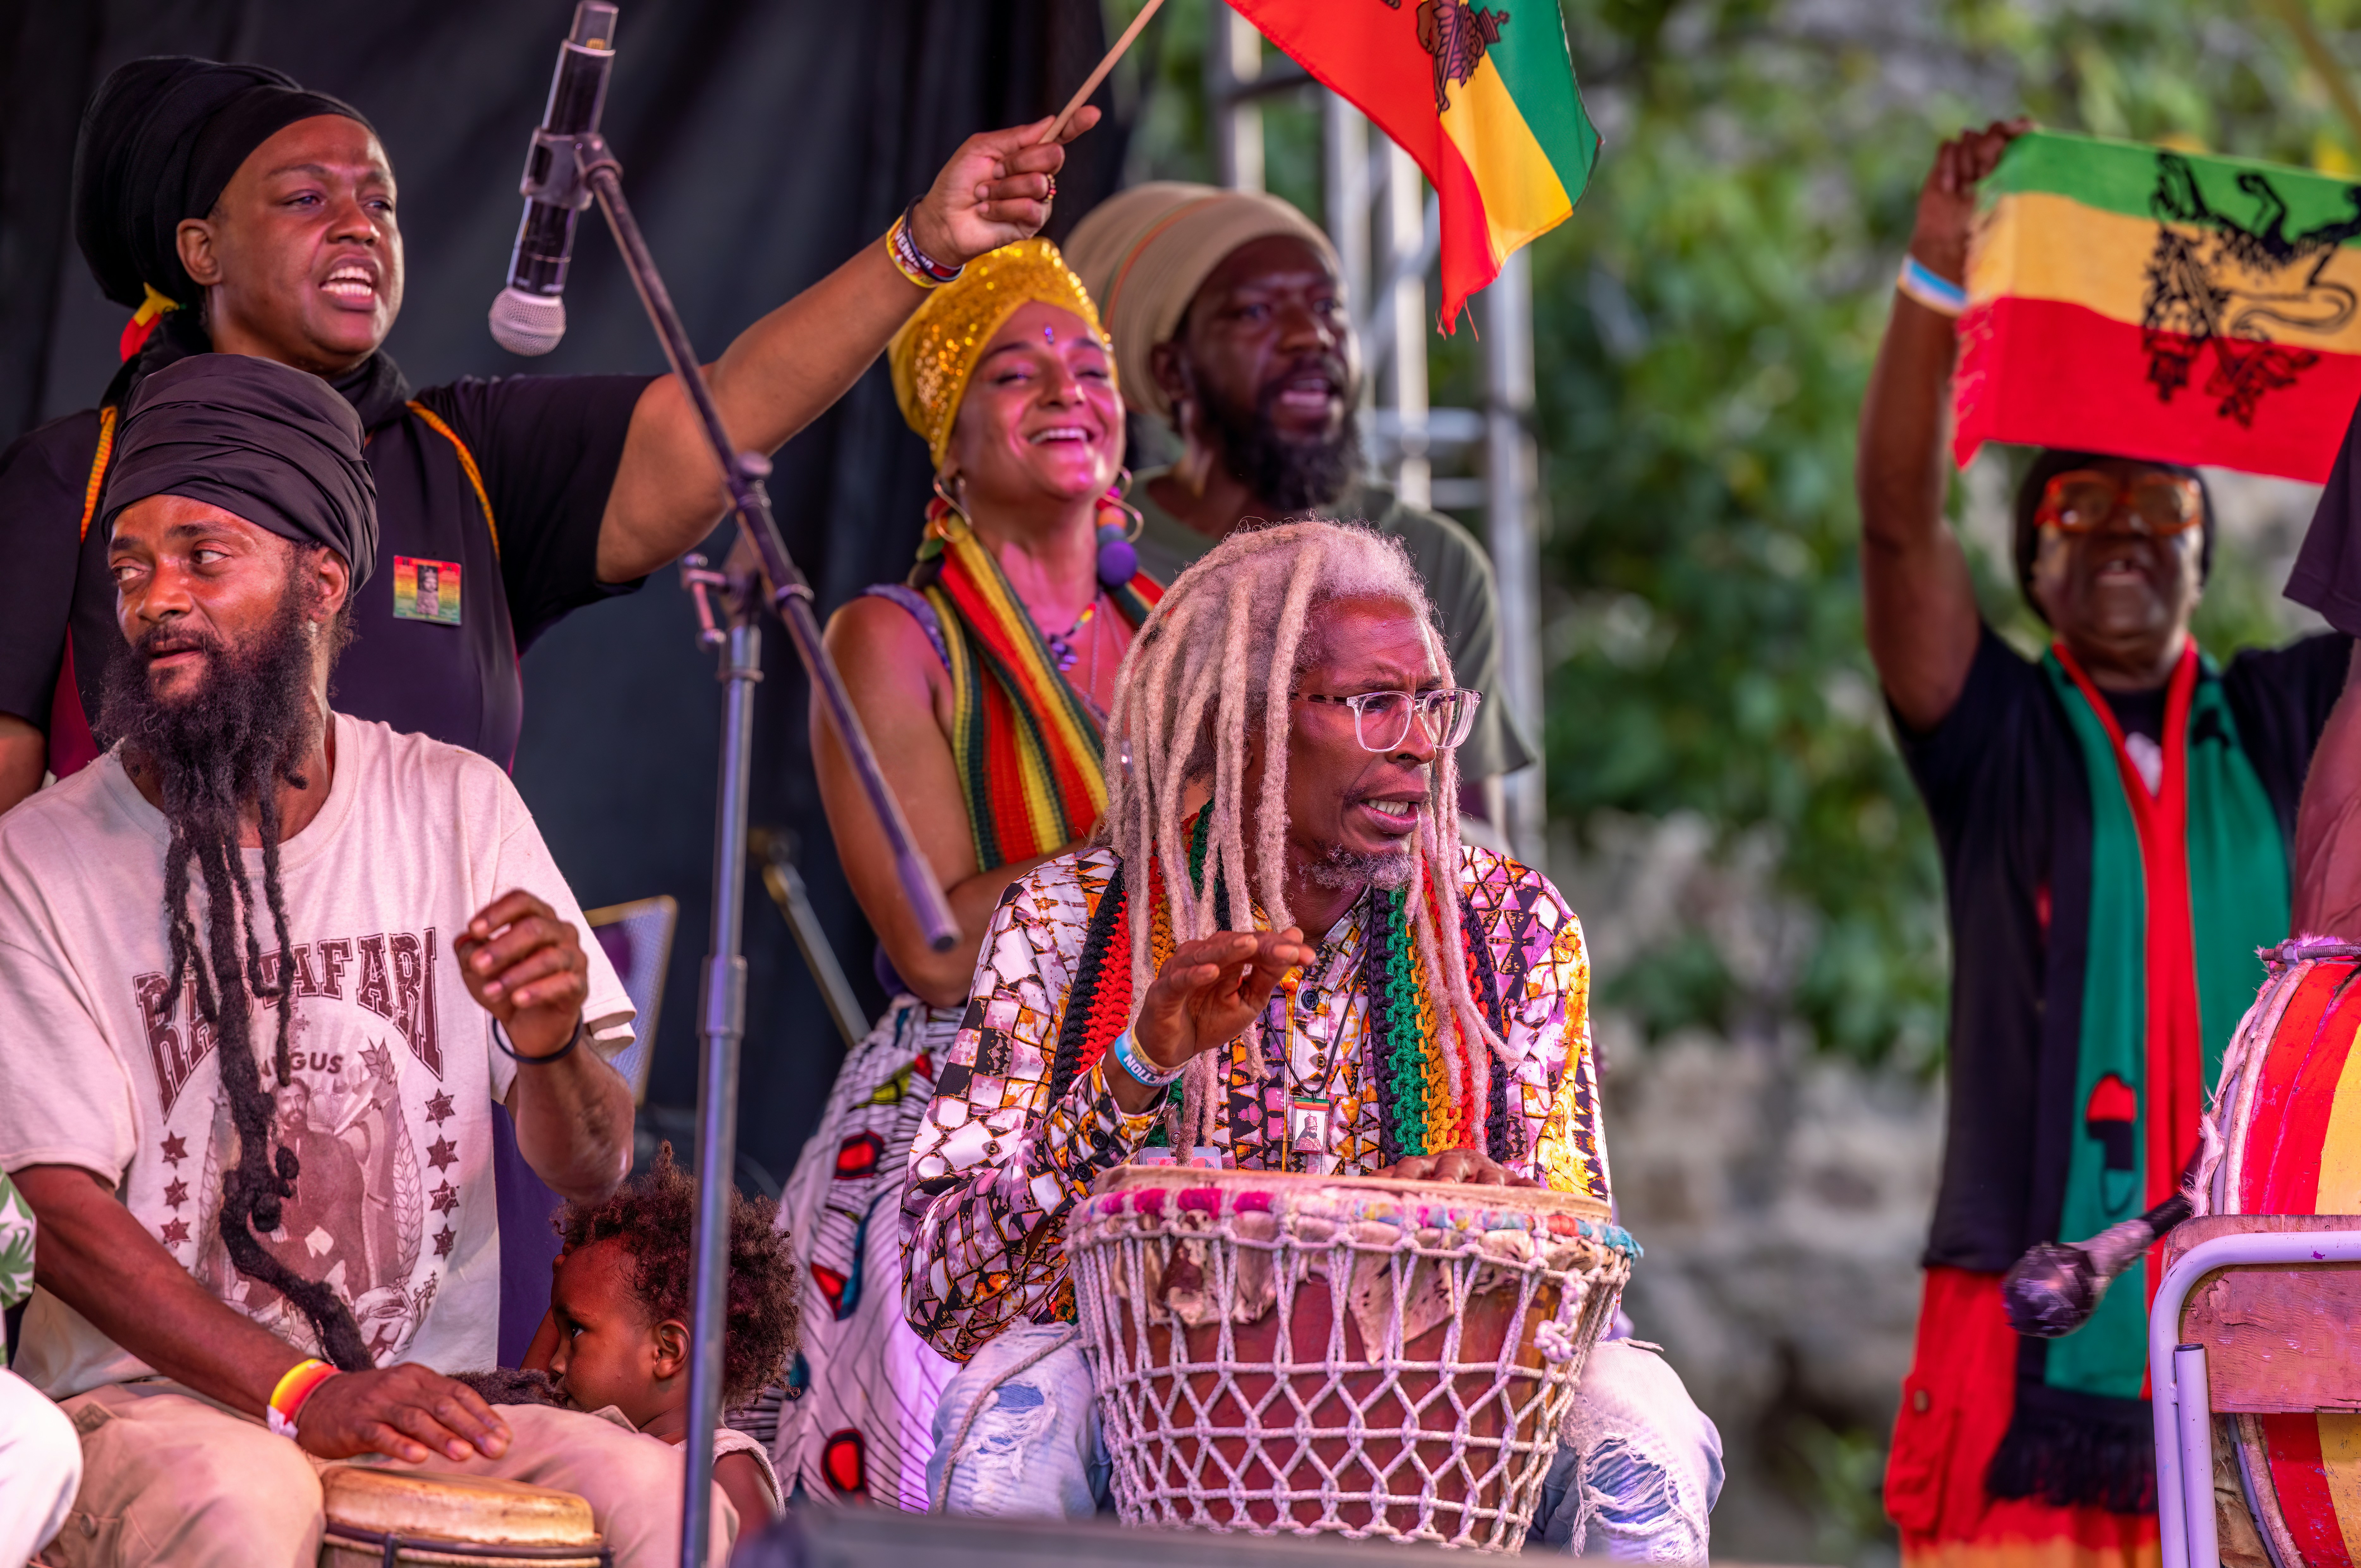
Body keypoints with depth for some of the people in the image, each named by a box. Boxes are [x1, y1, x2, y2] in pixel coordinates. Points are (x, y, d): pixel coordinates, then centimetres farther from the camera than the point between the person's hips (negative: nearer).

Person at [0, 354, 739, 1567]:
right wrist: (304, 1395, -24)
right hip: (146, 1407, -3)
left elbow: (591, 1172, 5)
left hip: (421, 1401, 3)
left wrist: (552, 1048, -19)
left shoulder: (456, 808, 7)